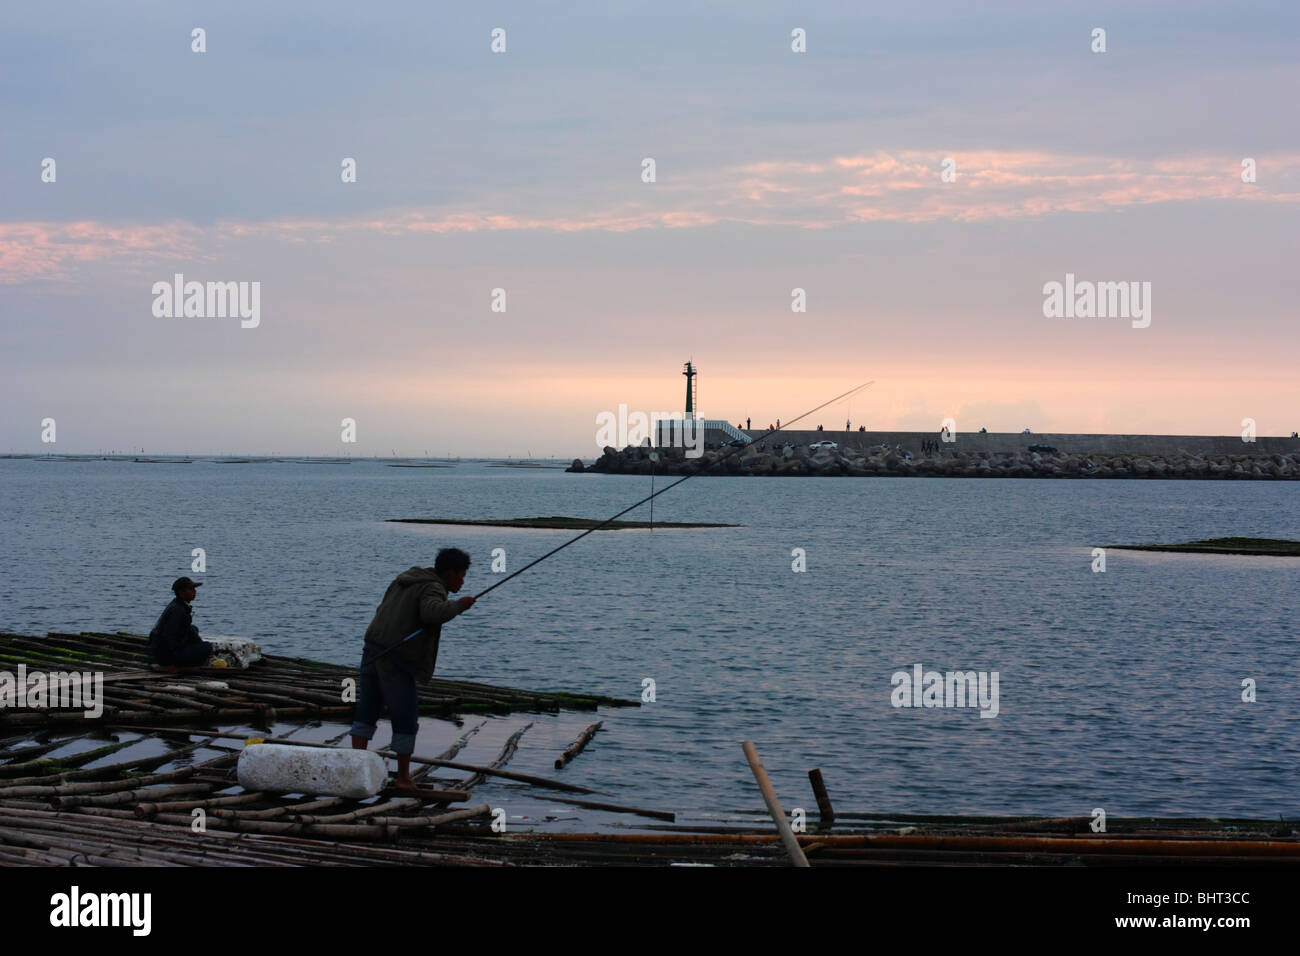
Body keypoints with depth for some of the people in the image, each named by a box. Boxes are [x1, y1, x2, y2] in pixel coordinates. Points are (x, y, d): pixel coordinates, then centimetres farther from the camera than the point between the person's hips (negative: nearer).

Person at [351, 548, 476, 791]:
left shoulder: (405, 581, 17)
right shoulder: (433, 589, -9)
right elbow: (433, 613, -31)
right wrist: (457, 605, -16)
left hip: (373, 651, 8)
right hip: (395, 662, -8)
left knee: (367, 713, 16)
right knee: (406, 721, 5)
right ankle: (403, 777, 12)